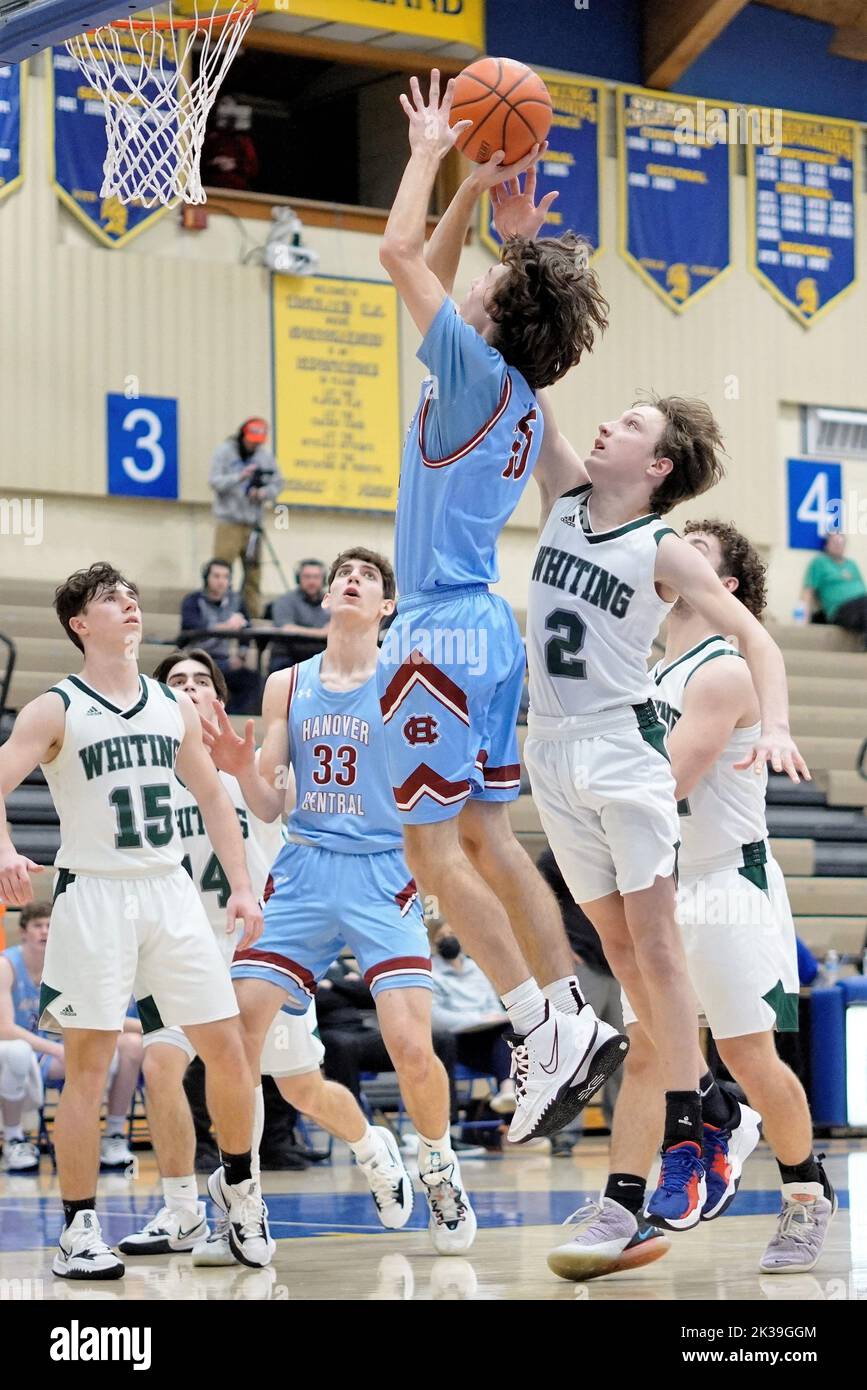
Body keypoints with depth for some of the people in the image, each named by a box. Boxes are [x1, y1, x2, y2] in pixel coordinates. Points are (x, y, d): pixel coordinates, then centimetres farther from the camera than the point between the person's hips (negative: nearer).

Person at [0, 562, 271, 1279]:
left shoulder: (174, 707, 12)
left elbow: (213, 797, 18)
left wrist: (242, 886, 9)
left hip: (170, 891, 4)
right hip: (93, 895, -4)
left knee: (227, 1047, 3)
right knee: (89, 1066, -5)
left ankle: (238, 1185, 25)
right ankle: (80, 1229, 2)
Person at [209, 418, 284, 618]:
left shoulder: (266, 455, 9)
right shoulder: (225, 451, -1)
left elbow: (277, 484, 12)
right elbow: (215, 481, -9)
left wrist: (264, 493, -8)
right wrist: (240, 477, -22)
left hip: (253, 524, 4)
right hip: (229, 522, -4)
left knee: (253, 572, 4)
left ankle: (255, 614, 7)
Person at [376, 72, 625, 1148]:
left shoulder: (483, 375, -12)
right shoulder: (508, 391, 11)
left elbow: (401, 254, -11)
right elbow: (429, 273, 28)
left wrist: (432, 154, 1)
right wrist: (475, 191, 24)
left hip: (442, 633, -9)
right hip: (485, 625, 9)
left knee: (433, 845, -9)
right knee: (485, 837, 12)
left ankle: (546, 1029, -13)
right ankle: (572, 1019, 9)